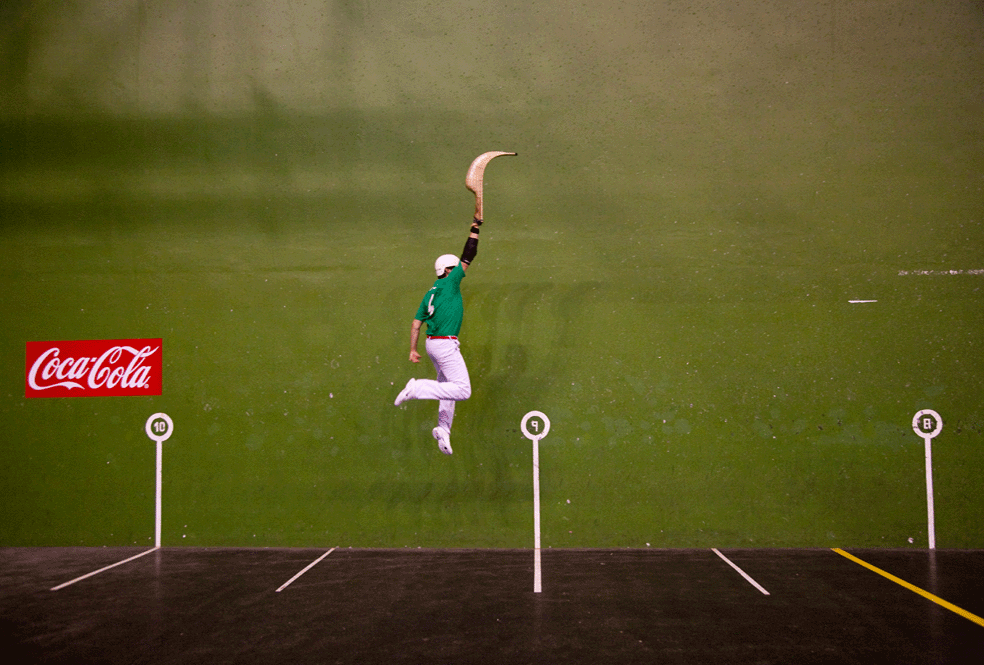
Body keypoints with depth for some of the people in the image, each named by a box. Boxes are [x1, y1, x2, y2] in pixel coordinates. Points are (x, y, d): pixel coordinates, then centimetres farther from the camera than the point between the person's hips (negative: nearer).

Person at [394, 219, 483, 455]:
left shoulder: (430, 293, 13)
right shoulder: (450, 283, -7)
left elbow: (416, 323, 10)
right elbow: (468, 257, -6)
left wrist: (413, 350, 13)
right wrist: (475, 229, 2)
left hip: (433, 343, 9)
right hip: (446, 344, -9)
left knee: (448, 386, 19)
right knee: (463, 390, -11)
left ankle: (443, 429, 18)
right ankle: (418, 388, -16)